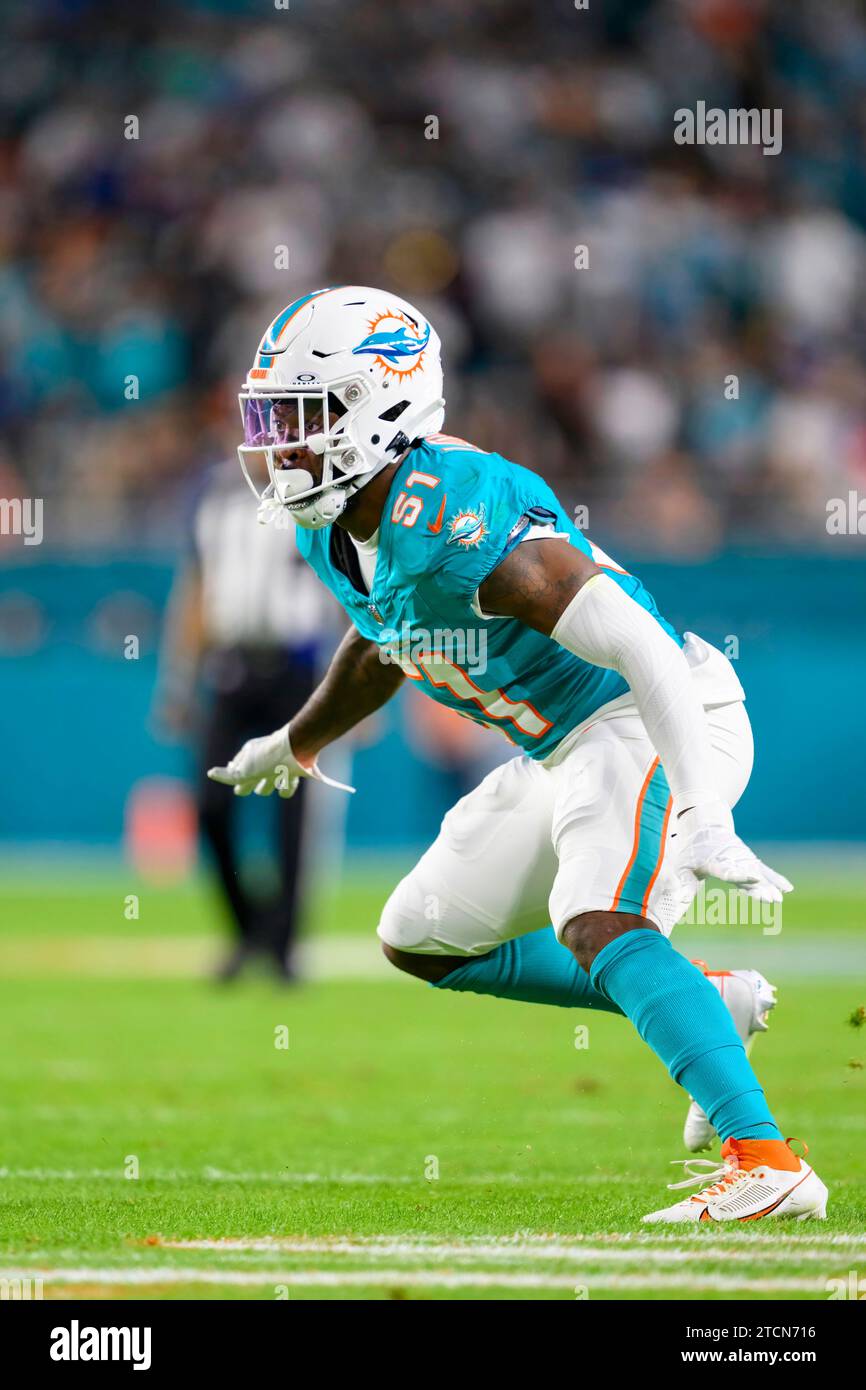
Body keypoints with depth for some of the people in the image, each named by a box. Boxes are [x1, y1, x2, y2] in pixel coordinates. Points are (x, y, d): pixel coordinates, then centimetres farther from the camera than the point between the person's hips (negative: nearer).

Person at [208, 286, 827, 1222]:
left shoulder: (453, 512, -28)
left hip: (661, 727, -10)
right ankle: (708, 1006, 16)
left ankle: (767, 1163, -41)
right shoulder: (339, 527, 1)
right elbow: (381, 642, 26)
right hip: (566, 753, 10)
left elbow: (645, 651, -33)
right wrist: (294, 746, 43)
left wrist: (702, 819, -39)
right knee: (421, 942, 15)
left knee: (597, 925, -33)